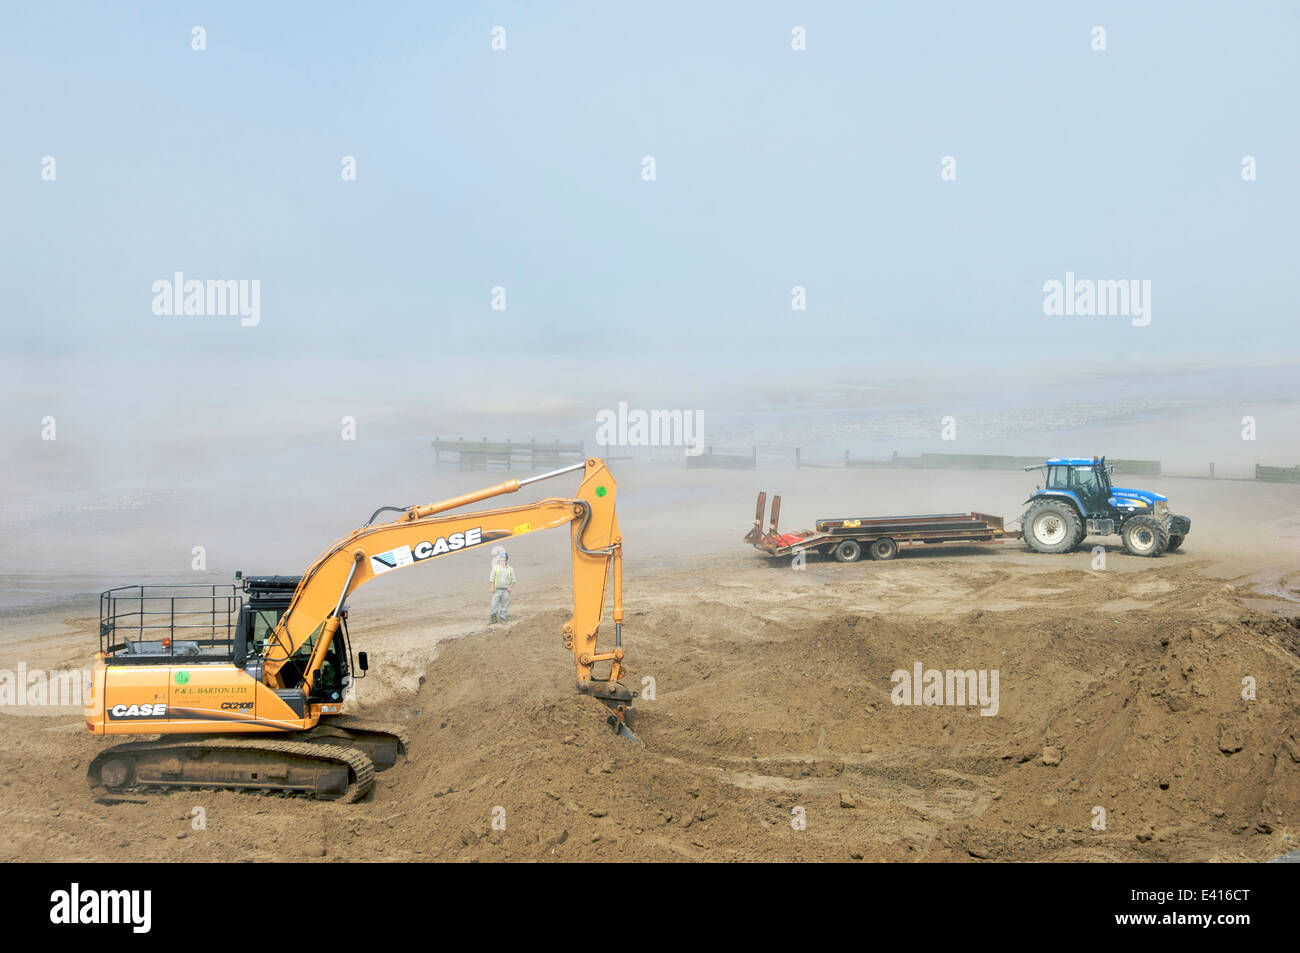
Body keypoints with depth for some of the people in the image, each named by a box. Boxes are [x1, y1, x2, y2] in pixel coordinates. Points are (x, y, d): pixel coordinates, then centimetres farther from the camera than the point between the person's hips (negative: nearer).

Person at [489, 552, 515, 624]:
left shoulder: (510, 569, 3)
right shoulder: (495, 567, 1)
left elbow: (513, 580, 6)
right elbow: (492, 578, 0)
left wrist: (510, 587, -8)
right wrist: (492, 587, -10)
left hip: (506, 590, 1)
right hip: (497, 590, -1)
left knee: (504, 605, 4)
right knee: (494, 604, -3)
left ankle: (502, 619, 12)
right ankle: (493, 618, 7)